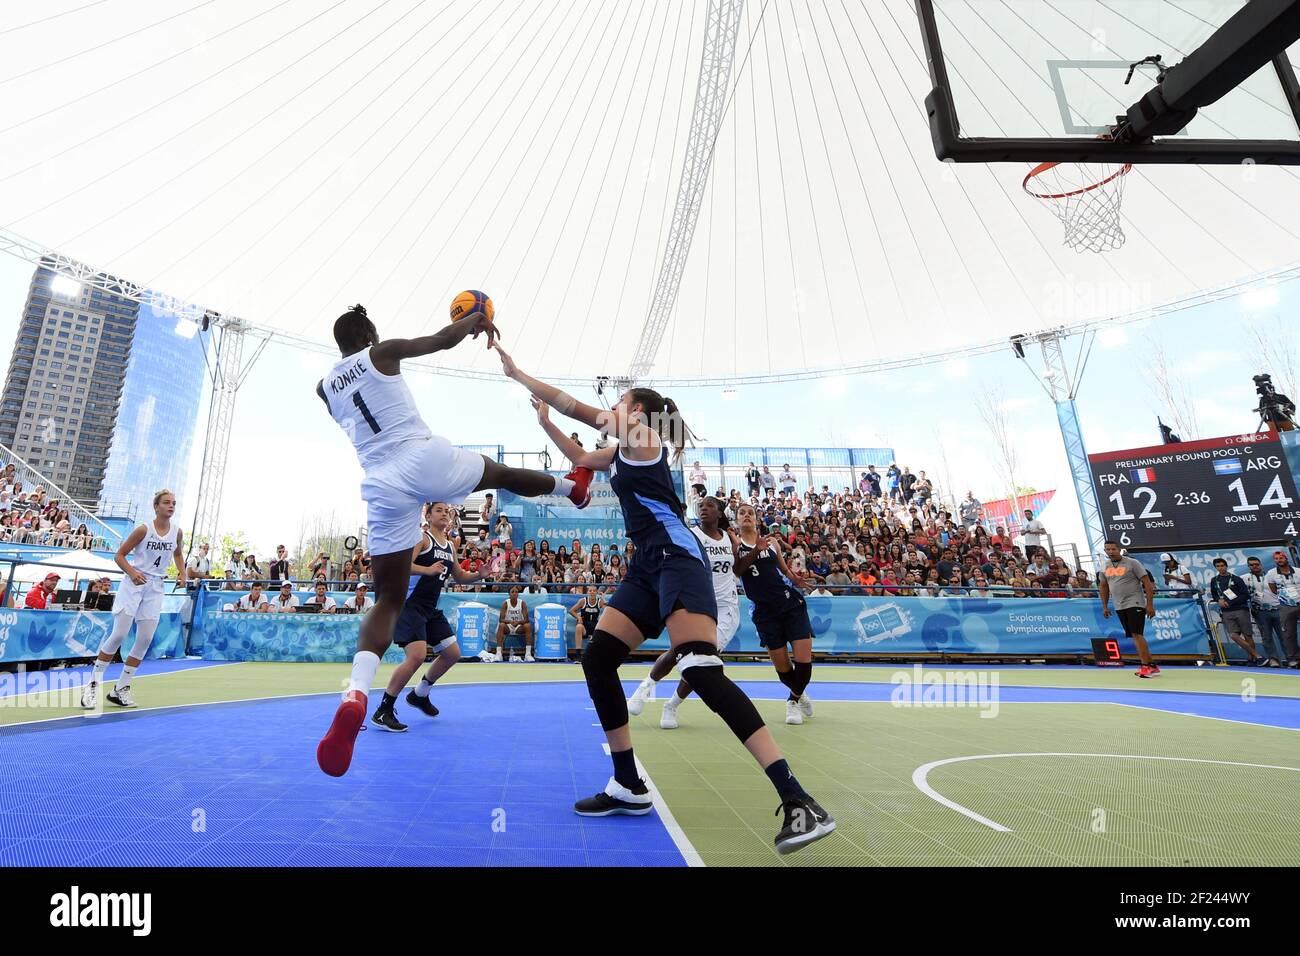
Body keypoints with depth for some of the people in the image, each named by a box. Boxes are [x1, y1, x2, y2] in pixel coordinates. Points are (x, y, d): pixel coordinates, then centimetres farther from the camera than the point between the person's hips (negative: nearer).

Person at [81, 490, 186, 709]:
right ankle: (93, 684, 11)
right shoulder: (144, 529, -9)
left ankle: (121, 689, 12)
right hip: (134, 584, -4)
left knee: (145, 639, 0)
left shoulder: (177, 533, 3)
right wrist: (132, 572, -21)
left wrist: (182, 573, 5)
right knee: (119, 634, -7)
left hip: (155, 588, 4)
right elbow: (119, 555, -3)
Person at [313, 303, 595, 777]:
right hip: (424, 457, -3)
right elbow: (443, 340, 4)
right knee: (501, 472, 27)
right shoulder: (382, 353, 7)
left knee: (388, 599, 6)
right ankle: (573, 487, 52)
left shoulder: (324, 388, 21)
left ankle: (355, 695, -15)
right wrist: (476, 318, 23)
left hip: (381, 486, 4)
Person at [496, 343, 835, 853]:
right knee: (597, 660, 5)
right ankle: (629, 787, 15)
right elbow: (579, 459, 41)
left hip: (675, 556, -10)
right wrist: (546, 424, 35)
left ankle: (799, 801, -20)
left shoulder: (642, 437, 0)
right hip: (647, 565, 10)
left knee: (701, 669, -22)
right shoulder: (622, 452, 25)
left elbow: (575, 407, 0)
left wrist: (517, 374, 10)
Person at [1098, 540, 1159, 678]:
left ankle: (1147, 665, -7)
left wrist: (1150, 605, -14)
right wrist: (1105, 607, 16)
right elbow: (1103, 587, 19)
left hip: (1135, 604, -6)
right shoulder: (1104, 567, 9)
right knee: (1134, 636, 7)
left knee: (1136, 634, -12)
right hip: (1119, 607, 6)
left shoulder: (1132, 563, -7)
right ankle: (1150, 666, 15)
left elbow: (1147, 583, -9)